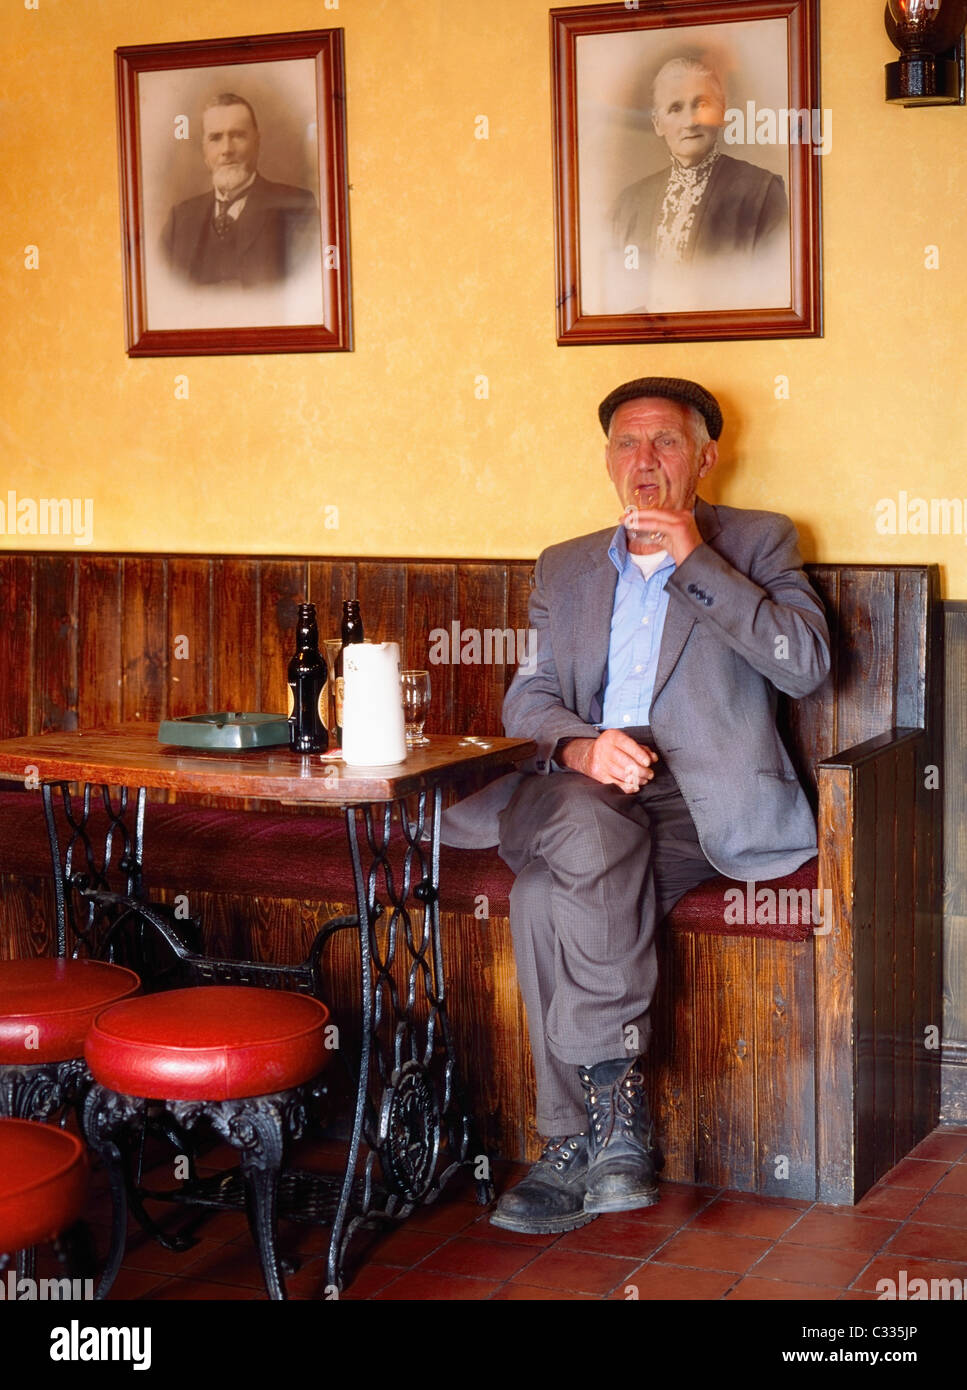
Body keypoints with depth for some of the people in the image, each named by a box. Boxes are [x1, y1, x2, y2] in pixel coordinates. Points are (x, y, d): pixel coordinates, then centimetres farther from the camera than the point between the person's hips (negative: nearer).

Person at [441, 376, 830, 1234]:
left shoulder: (757, 543, 13)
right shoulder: (567, 567, 25)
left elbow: (806, 664, -5)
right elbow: (529, 699, 14)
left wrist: (694, 562, -7)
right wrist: (579, 745, -10)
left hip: (702, 802, -3)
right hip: (585, 786, 3)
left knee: (551, 895, -31)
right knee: (585, 837, -35)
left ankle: (576, 1146, -24)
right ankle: (618, 1101, -28)